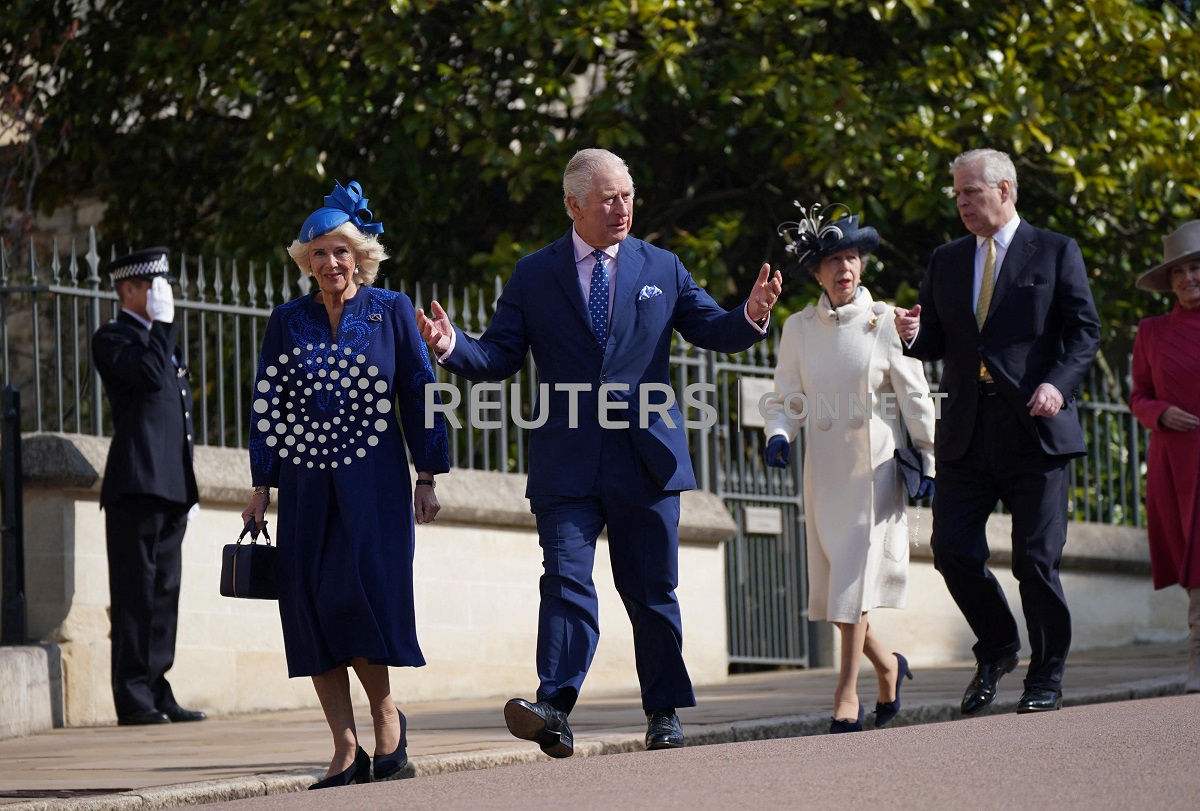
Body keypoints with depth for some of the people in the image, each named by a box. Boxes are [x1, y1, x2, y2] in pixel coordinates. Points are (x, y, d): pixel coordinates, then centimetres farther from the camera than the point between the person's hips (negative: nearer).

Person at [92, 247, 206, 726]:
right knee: (136, 592, -9)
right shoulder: (112, 338, -1)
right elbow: (149, 376, -21)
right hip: (136, 484, -8)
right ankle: (133, 699, -10)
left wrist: (188, 488, 22)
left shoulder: (161, 340, 25)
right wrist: (162, 323, -10)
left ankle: (156, 693, 8)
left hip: (171, 489, 8)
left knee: (164, 592, 7)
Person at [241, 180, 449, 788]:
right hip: (307, 484, 3)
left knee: (356, 595, -16)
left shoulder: (391, 311, 5)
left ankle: (386, 714, 5)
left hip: (373, 483, -3)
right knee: (310, 606, -3)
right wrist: (261, 487, 7)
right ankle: (346, 753, 0)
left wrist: (426, 477, 0)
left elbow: (419, 395, 4)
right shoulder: (288, 321, 10)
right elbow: (267, 406, 11)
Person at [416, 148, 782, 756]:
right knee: (566, 581, -13)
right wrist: (453, 346, -17)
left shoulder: (661, 268, 11)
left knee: (652, 590, 8)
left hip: (646, 455, 1)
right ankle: (554, 711, -22)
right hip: (568, 463, -1)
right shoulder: (534, 275, 6)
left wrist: (750, 316, -10)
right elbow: (499, 358, 3)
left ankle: (664, 714, 18)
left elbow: (711, 329, 11)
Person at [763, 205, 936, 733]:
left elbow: (914, 398, 1)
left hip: (875, 465, -3)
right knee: (828, 580, 4)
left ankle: (847, 694, -5)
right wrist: (779, 434, -11)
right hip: (824, 466, 3)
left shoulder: (885, 321, -3)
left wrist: (927, 462, 0)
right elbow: (785, 398, 9)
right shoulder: (798, 328, 5)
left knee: (856, 573, -10)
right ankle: (887, 665, 28)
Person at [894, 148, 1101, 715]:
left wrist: (1058, 383, -16)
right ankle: (997, 649, 20)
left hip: (1033, 428, -4)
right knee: (953, 550, -4)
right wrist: (912, 334, -7)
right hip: (967, 431, 4)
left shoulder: (1055, 253, 5)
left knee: (1036, 558, -4)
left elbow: (1085, 330, 0)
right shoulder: (946, 261, 17)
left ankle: (1046, 678, 11)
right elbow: (936, 342, 17)